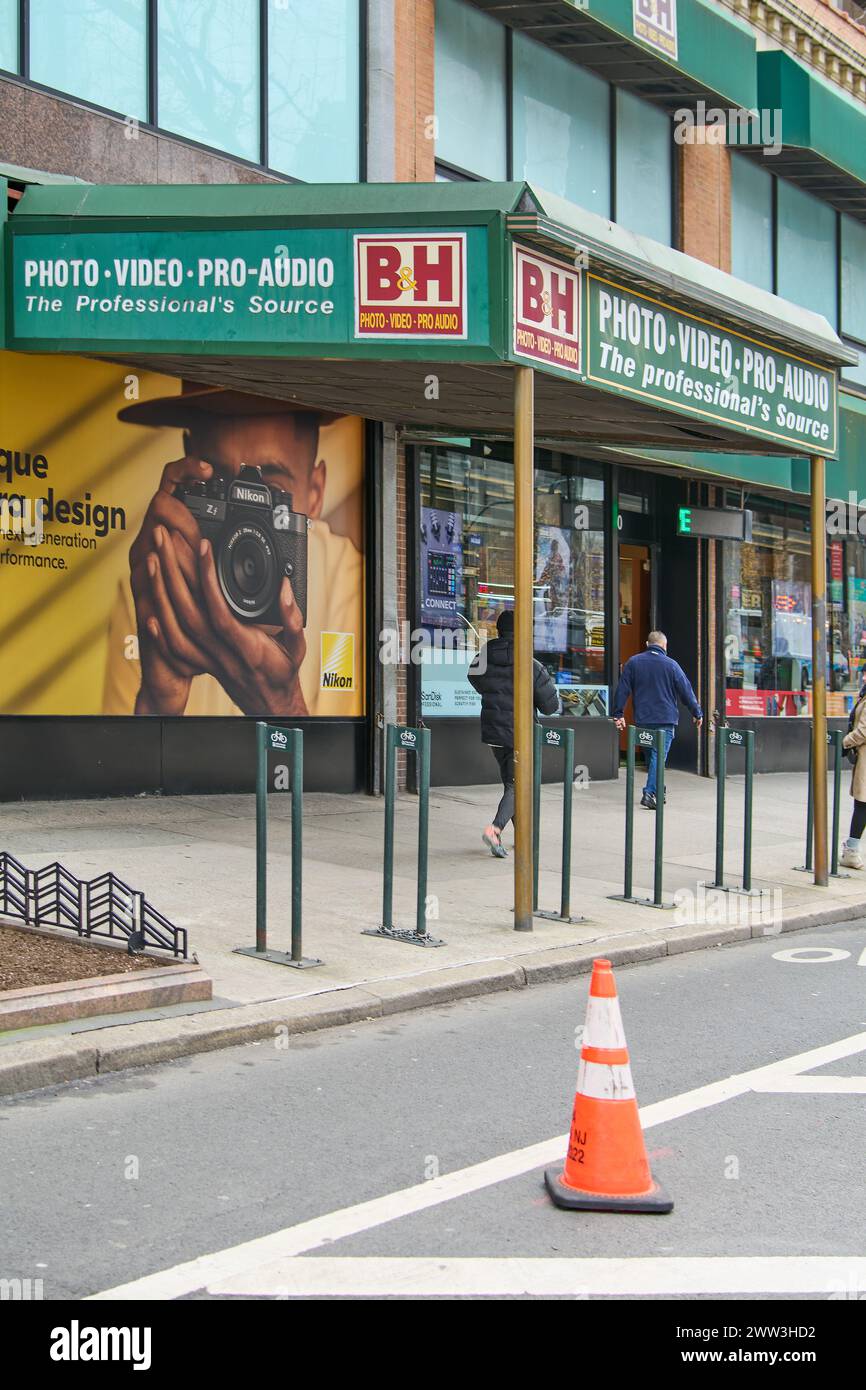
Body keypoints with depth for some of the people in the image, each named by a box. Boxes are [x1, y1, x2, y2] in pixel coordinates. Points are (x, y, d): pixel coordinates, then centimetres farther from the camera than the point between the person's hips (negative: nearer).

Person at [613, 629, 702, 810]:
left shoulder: (633, 662, 5)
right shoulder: (671, 665, -2)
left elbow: (622, 690, 2)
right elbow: (686, 691, 2)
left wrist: (619, 714, 6)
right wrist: (697, 713, 12)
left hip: (642, 719, 3)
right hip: (666, 720, -3)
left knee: (650, 754, 16)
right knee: (659, 756, -7)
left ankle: (657, 790, 23)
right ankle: (650, 792, -19)